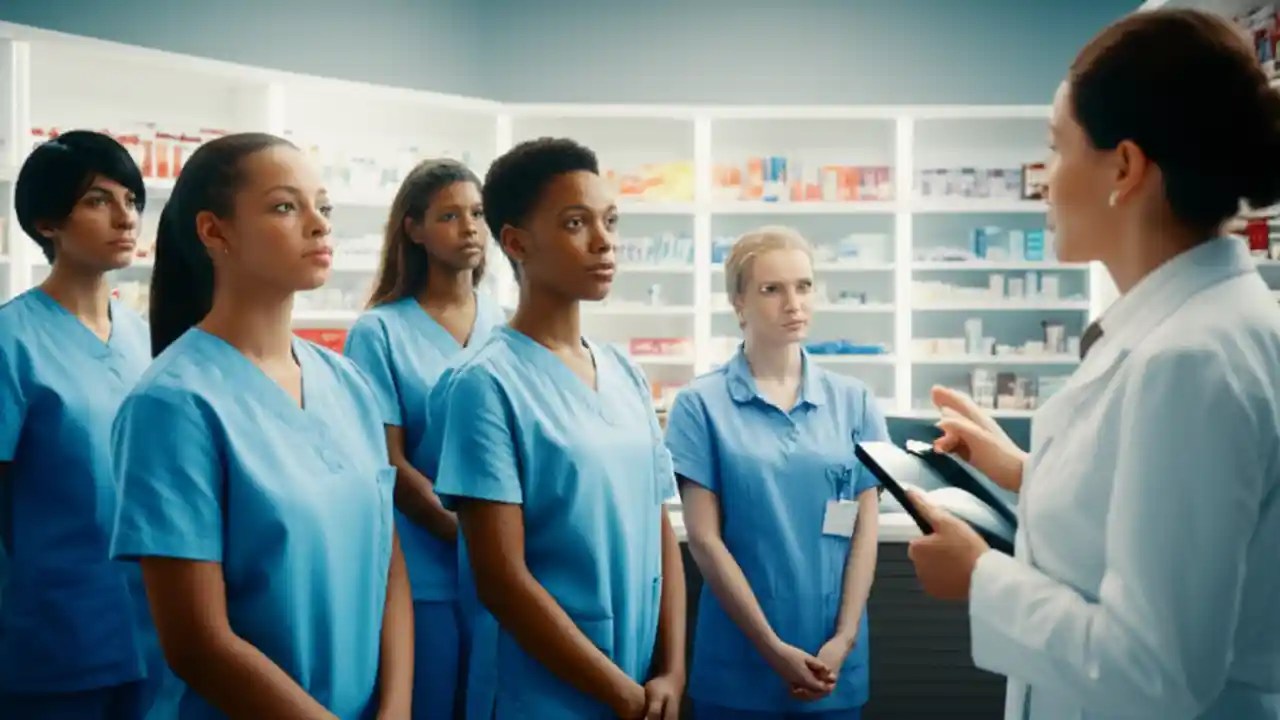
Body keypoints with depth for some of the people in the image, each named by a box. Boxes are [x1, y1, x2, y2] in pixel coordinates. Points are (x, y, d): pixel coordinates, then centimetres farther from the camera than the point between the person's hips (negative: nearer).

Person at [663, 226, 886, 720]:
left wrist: (843, 639, -6)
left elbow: (865, 530, 4)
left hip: (835, 662, 3)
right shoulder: (702, 404, -5)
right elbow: (705, 539, -8)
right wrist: (774, 649, -11)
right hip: (739, 662, -2)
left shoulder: (853, 401, 5)